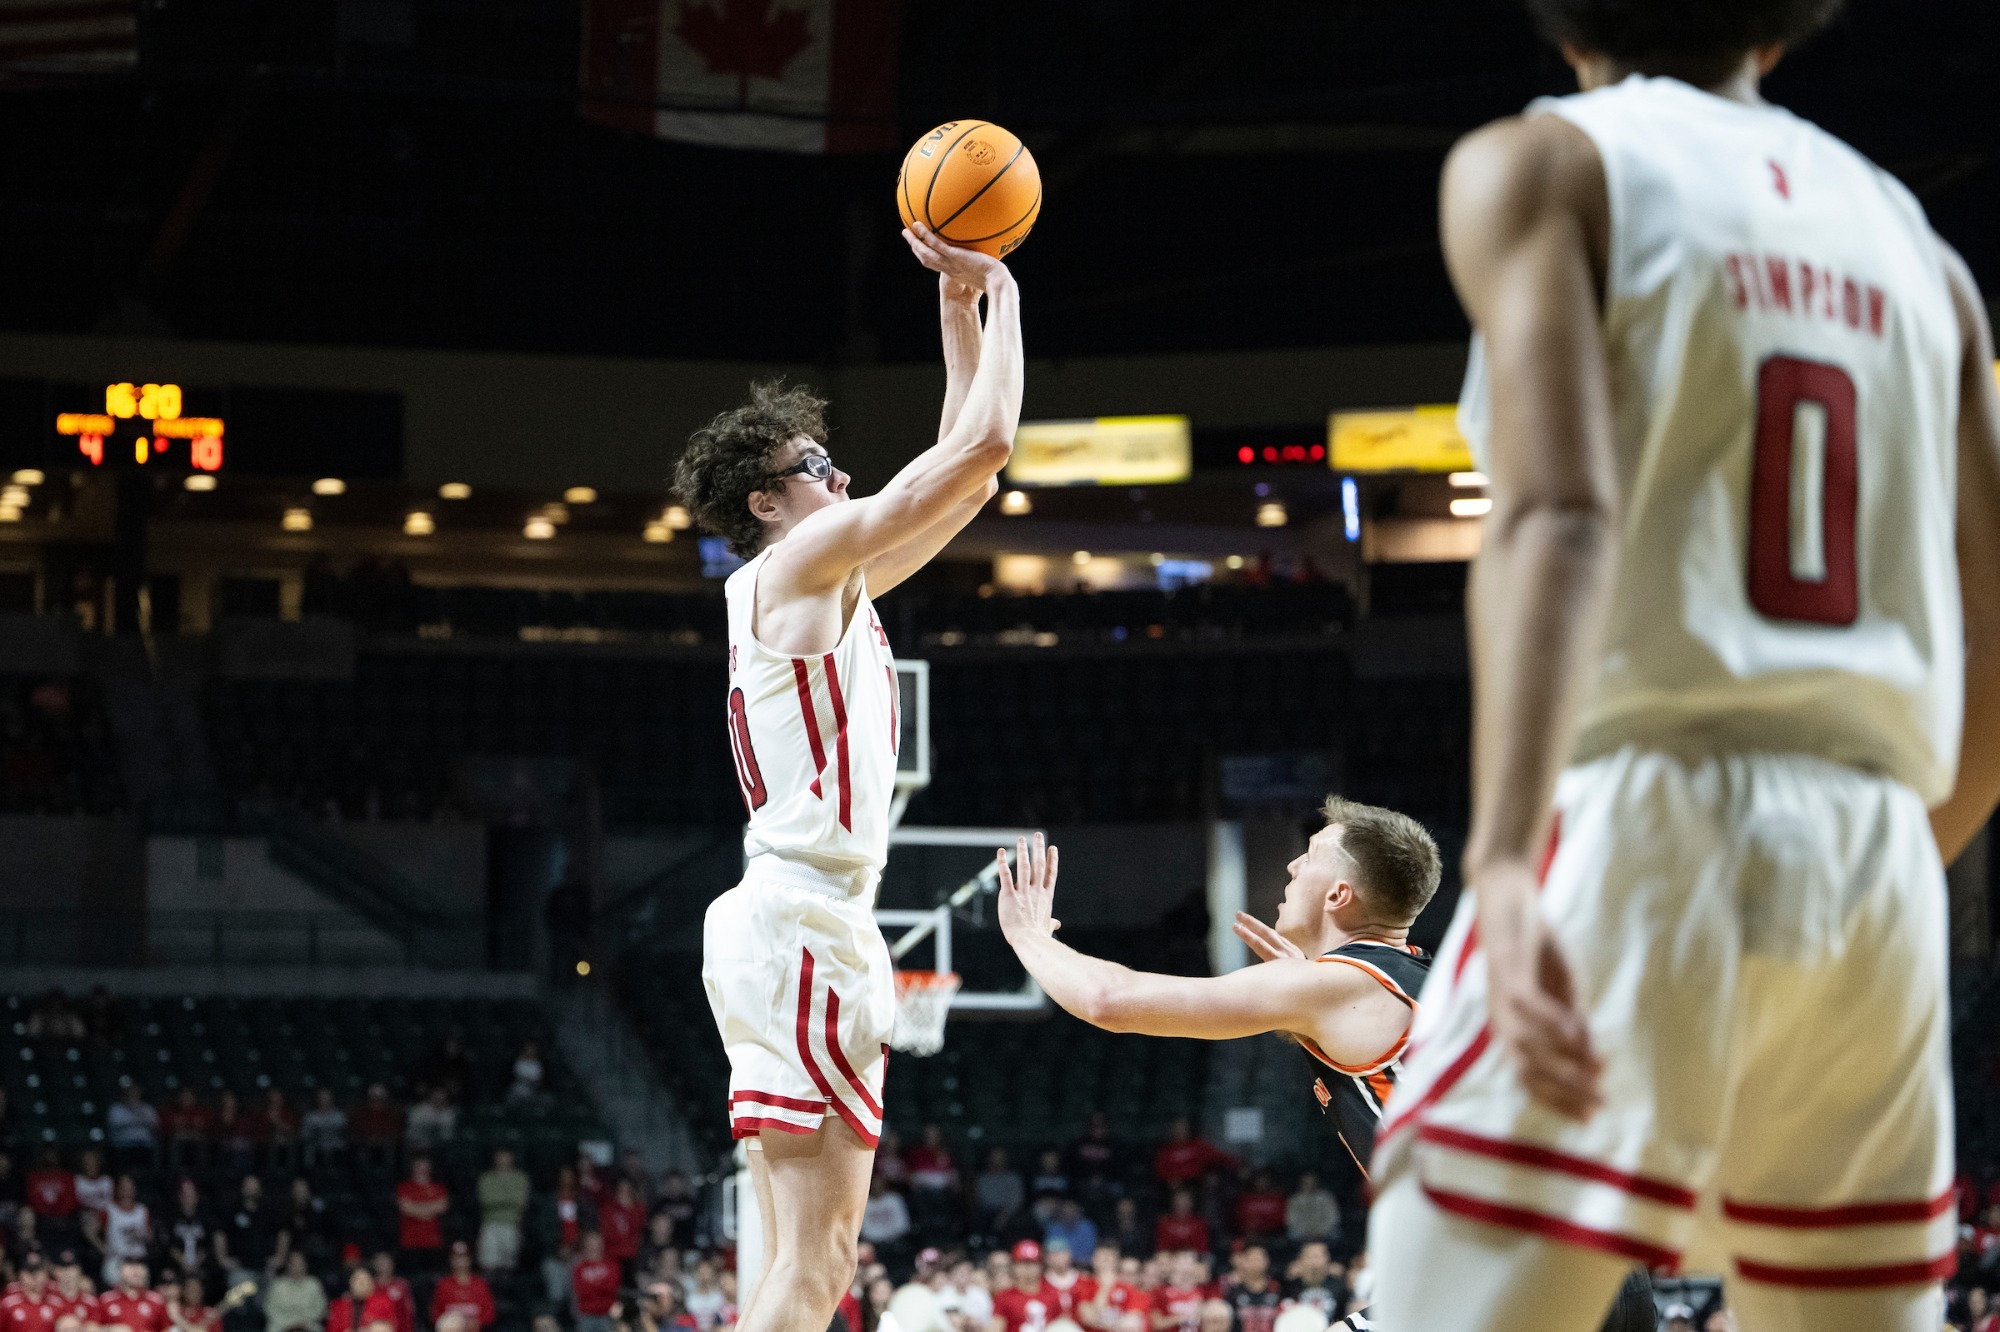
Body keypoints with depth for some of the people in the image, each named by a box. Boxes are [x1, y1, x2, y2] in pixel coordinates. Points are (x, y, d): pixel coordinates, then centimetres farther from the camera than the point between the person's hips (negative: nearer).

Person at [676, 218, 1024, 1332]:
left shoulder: (836, 584, 21)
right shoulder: (804, 561, -4)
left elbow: (966, 468, 29)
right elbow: (984, 445, -7)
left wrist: (960, 303, 25)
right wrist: (1001, 295, 6)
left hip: (792, 926, 10)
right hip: (804, 921, -10)